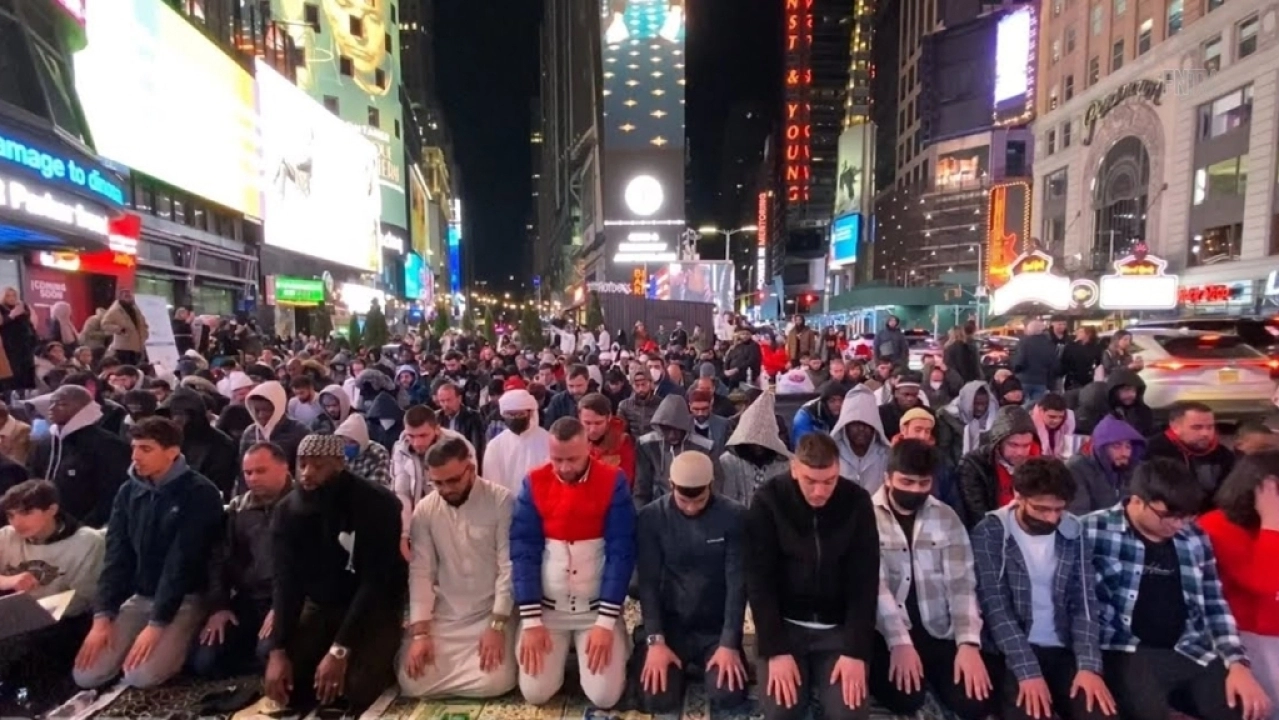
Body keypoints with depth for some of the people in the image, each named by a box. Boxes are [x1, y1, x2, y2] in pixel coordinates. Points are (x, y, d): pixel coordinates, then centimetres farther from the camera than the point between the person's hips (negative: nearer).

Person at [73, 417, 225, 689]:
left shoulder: (199, 494, -16)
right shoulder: (128, 491, 4)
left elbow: (182, 562, -19)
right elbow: (116, 555, 3)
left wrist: (156, 624, -20)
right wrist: (103, 616, -5)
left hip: (184, 600, -6)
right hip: (139, 596, 6)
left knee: (140, 676, -22)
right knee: (86, 675, -5)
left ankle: (175, 650, 9)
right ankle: (168, 648, 16)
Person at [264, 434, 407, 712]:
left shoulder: (377, 504, -22)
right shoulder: (288, 510, -6)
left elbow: (376, 582, -24)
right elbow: (286, 582, -8)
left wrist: (339, 650, -29)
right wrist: (278, 650, -18)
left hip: (374, 608, -5)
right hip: (320, 606, 5)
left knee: (357, 690, -24)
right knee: (281, 682, -13)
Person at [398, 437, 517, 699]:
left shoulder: (502, 501, -14)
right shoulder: (424, 510, -2)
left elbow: (509, 566, -13)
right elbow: (420, 572, -3)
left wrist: (497, 625, -18)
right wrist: (419, 632, -11)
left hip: (492, 613, -3)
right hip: (442, 616, 3)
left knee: (494, 682, -21)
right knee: (413, 683, -12)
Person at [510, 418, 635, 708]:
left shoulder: (613, 482, -12)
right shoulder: (534, 483, -7)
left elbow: (621, 552, -12)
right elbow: (523, 551, -7)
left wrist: (606, 621, -16)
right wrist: (531, 620, -11)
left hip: (599, 607, -1)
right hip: (547, 607, 2)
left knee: (605, 697, -7)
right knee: (535, 693, -4)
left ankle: (618, 651, 24)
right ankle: (562, 656, 27)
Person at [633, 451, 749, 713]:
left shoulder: (733, 516, -10)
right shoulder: (650, 517, -9)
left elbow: (737, 583, -10)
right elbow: (648, 583, -8)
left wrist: (729, 644, -16)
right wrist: (656, 641, -17)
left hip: (716, 629, 0)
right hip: (668, 626, 0)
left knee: (728, 697, -19)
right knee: (656, 699, -16)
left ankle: (700, 665, 16)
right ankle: (682, 668, 19)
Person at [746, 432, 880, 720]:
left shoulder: (857, 502, -9)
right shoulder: (768, 500, -14)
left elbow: (864, 582, -7)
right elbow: (760, 580, -12)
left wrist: (856, 651, -14)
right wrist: (776, 650, -18)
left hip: (838, 628, 1)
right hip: (785, 624, -1)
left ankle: (816, 681, 16)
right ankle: (805, 681, 15)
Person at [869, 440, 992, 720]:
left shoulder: (946, 517, 6)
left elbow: (961, 582, 0)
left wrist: (968, 643, -14)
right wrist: (899, 642, -23)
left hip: (939, 631, 4)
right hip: (886, 632, -3)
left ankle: (931, 676, 16)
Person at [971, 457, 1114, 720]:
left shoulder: (1073, 532, 5)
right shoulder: (989, 533, -9)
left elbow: (1084, 602, 4)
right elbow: (995, 607, -13)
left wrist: (1089, 665, -9)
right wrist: (1027, 671, -21)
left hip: (1062, 651, 4)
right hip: (1009, 654, -4)